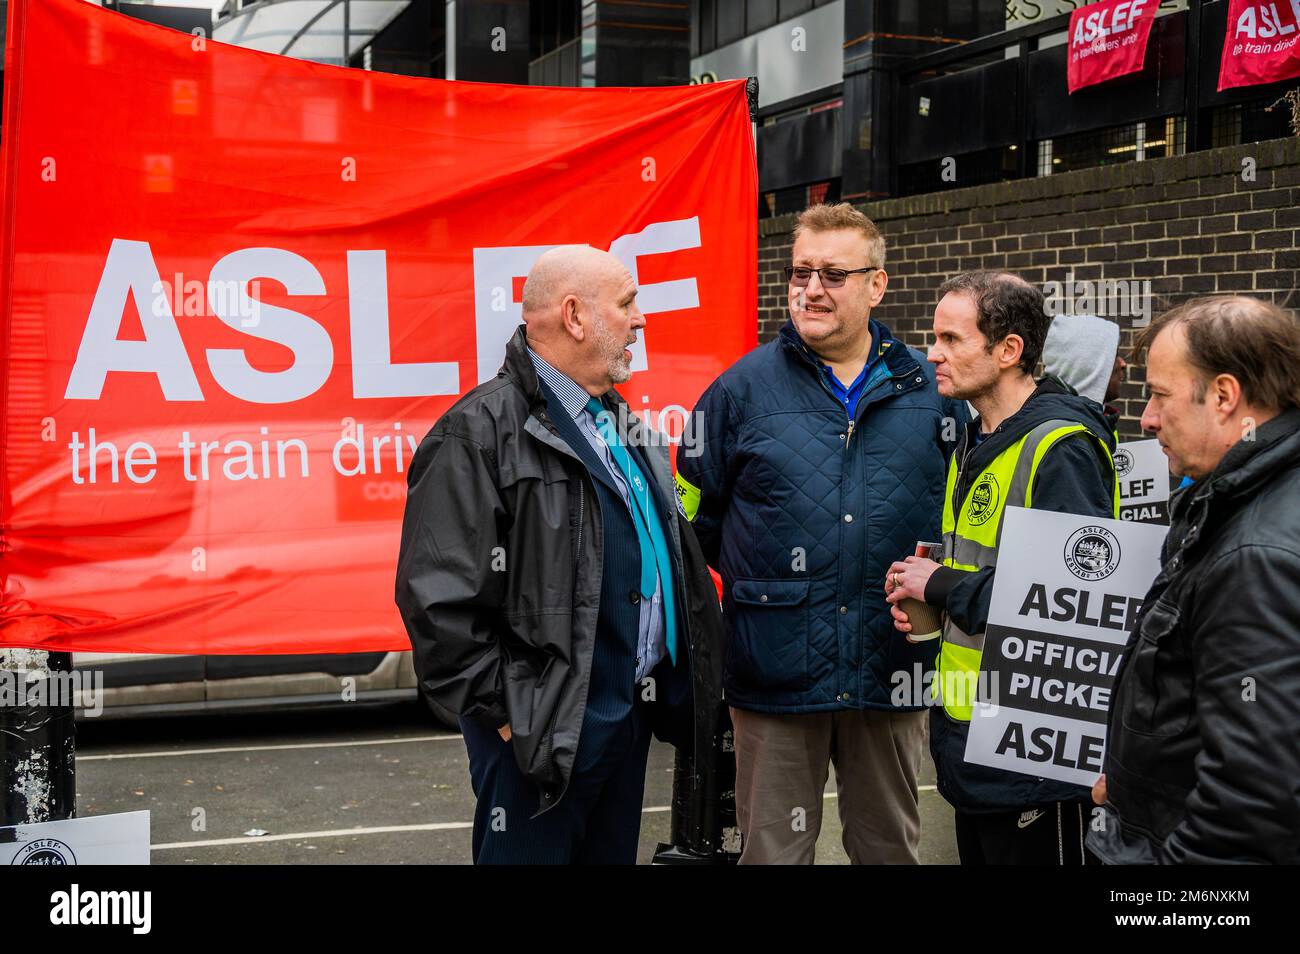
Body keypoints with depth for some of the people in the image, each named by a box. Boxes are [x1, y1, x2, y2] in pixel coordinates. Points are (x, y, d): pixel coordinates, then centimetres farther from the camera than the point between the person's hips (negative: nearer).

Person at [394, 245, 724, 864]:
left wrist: (685, 675, 19)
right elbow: (439, 595, -20)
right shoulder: (481, 431, -16)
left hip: (633, 712, 9)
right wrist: (500, 708, -17)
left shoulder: (618, 423, 14)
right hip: (543, 723, -9)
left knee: (613, 853, 18)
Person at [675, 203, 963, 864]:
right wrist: (757, 582, 4)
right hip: (775, 670, -1)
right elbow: (693, 517, 6)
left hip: (891, 674, 2)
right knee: (773, 850, 9)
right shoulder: (743, 388, 0)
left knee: (891, 847, 16)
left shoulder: (931, 391, 4)